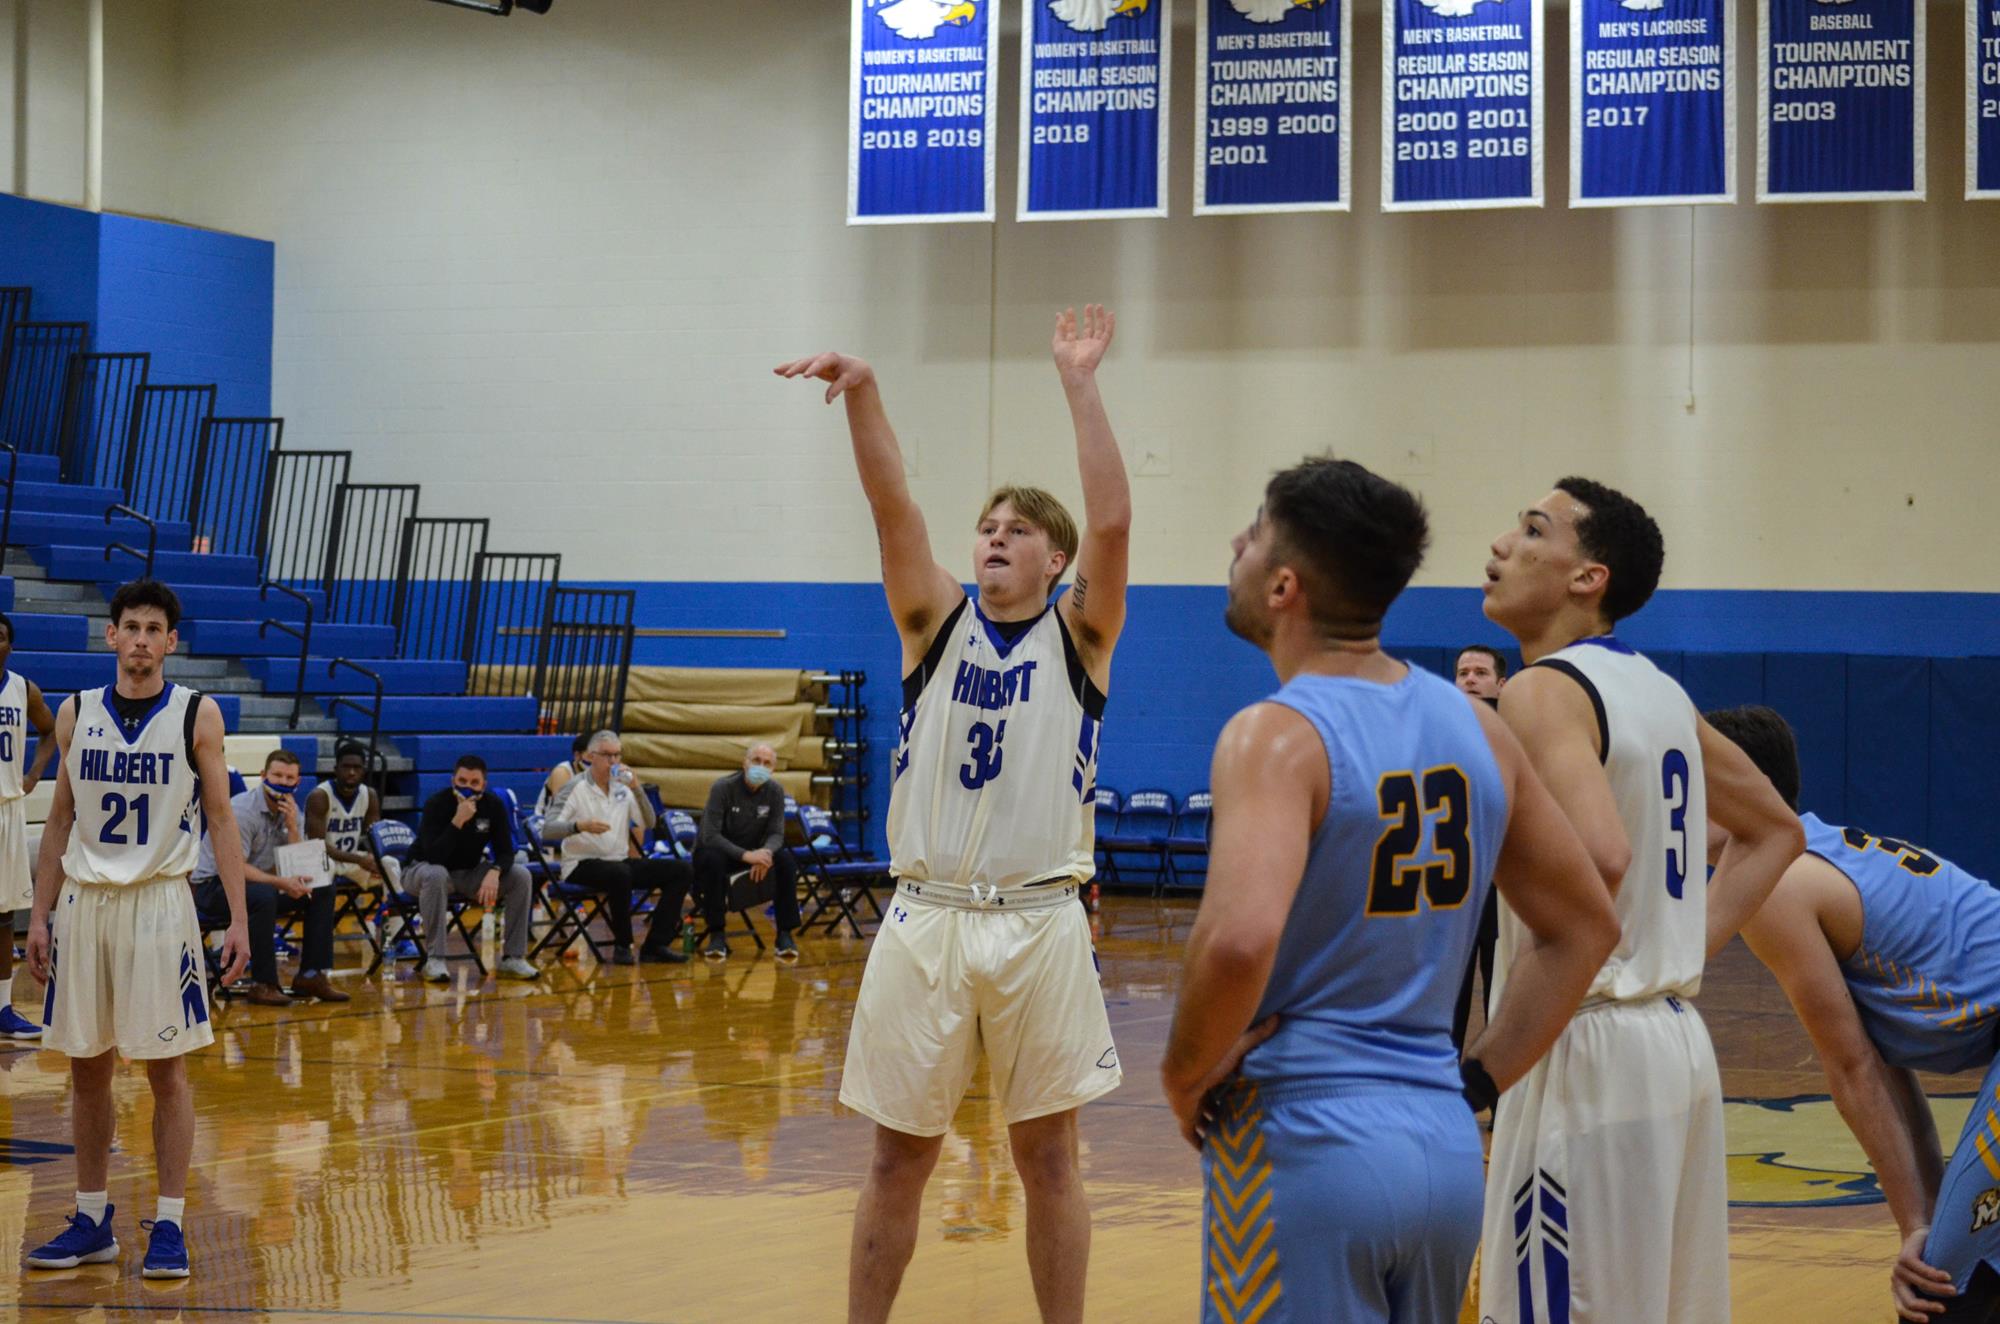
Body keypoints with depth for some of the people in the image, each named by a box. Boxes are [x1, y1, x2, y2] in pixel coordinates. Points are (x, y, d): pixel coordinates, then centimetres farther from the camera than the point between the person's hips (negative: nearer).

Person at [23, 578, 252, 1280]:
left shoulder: (197, 715, -2)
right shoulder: (76, 713, 7)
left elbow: (221, 820, -1)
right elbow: (61, 821, 12)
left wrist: (239, 918, -8)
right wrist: (40, 915, 7)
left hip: (159, 901, -3)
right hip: (83, 900, 3)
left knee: (166, 1067, -2)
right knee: (86, 1065, 7)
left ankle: (169, 1225, 4)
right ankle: (92, 1222, 16)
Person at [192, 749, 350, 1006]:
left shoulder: (289, 811, 4)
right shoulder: (242, 811, -21)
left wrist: (292, 827, -16)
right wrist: (281, 883, -34)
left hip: (258, 882, 8)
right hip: (213, 886, -8)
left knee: (322, 892, -3)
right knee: (264, 896, -38)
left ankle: (312, 975, -1)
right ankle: (262, 985, -31)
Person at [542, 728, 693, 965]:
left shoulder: (622, 789, 12)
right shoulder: (574, 788, -5)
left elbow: (648, 823, 6)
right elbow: (547, 830, -14)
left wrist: (637, 789, -6)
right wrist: (580, 826, -32)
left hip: (621, 862, 6)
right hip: (582, 865, -6)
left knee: (681, 871, -9)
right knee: (620, 873, -40)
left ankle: (656, 944, -11)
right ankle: (622, 946, -22)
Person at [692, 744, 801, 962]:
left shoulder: (775, 791, -7)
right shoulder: (723, 788, -20)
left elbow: (776, 834, -8)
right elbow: (710, 836, -26)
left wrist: (765, 853, -33)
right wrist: (745, 855, -41)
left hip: (754, 850, 3)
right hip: (722, 849, -3)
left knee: (786, 861, -25)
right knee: (713, 860, -38)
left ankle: (785, 935, -18)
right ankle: (717, 936, -27)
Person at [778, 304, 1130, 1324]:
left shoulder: (1078, 636, 4)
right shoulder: (938, 622, 8)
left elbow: (1112, 522, -11)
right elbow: (892, 508, -6)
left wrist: (1079, 385, -15)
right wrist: (862, 395, -22)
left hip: (1041, 924, -1)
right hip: (927, 920, 1)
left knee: (1047, 1154, 6)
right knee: (899, 1156, 7)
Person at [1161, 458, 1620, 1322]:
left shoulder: (1278, 736, -13)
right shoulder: (1476, 728, 8)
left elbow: (1238, 940, -30)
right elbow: (1584, 928, 17)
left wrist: (1186, 1073, -13)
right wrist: (1476, 1081, 15)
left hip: (1304, 1145, -7)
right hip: (1449, 1152, 7)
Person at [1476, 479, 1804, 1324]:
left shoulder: (1542, 690, -13)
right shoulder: (1659, 692, 13)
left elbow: (1599, 855, -30)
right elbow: (1775, 832, 25)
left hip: (1588, 1051, -9)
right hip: (1679, 1038, 9)